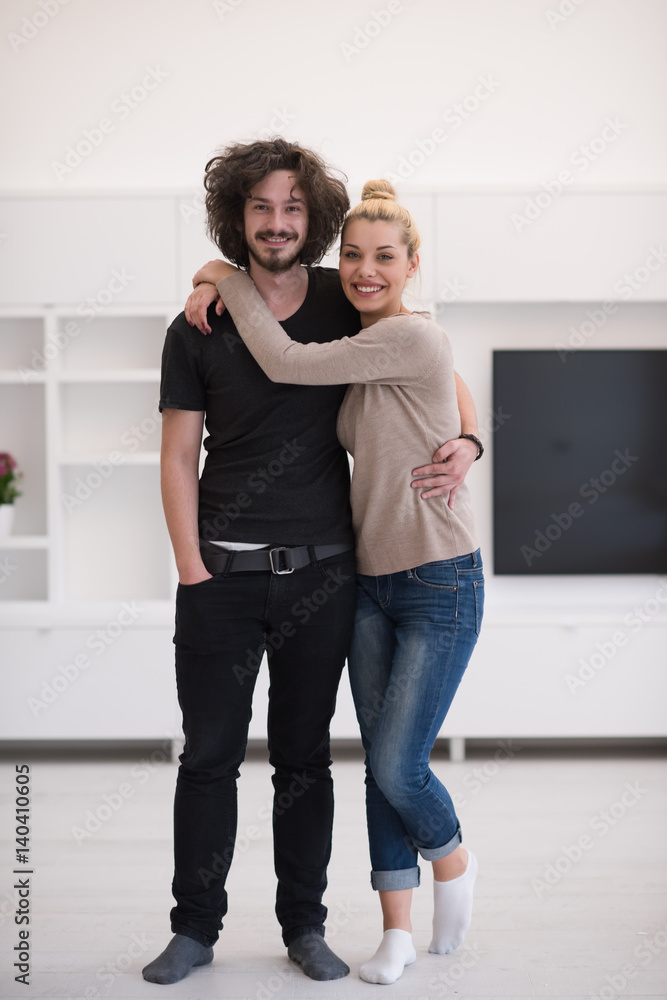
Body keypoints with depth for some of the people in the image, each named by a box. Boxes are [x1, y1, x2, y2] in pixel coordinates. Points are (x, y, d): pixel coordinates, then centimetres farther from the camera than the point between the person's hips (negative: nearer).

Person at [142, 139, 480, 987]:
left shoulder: (348, 305, 3)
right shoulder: (197, 330, 0)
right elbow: (179, 459, 1)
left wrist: (466, 444, -7)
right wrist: (191, 570, -6)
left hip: (320, 573, 1)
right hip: (222, 574, -1)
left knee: (304, 756, 11)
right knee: (209, 755, 4)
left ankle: (304, 925, 23)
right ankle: (195, 927, 19)